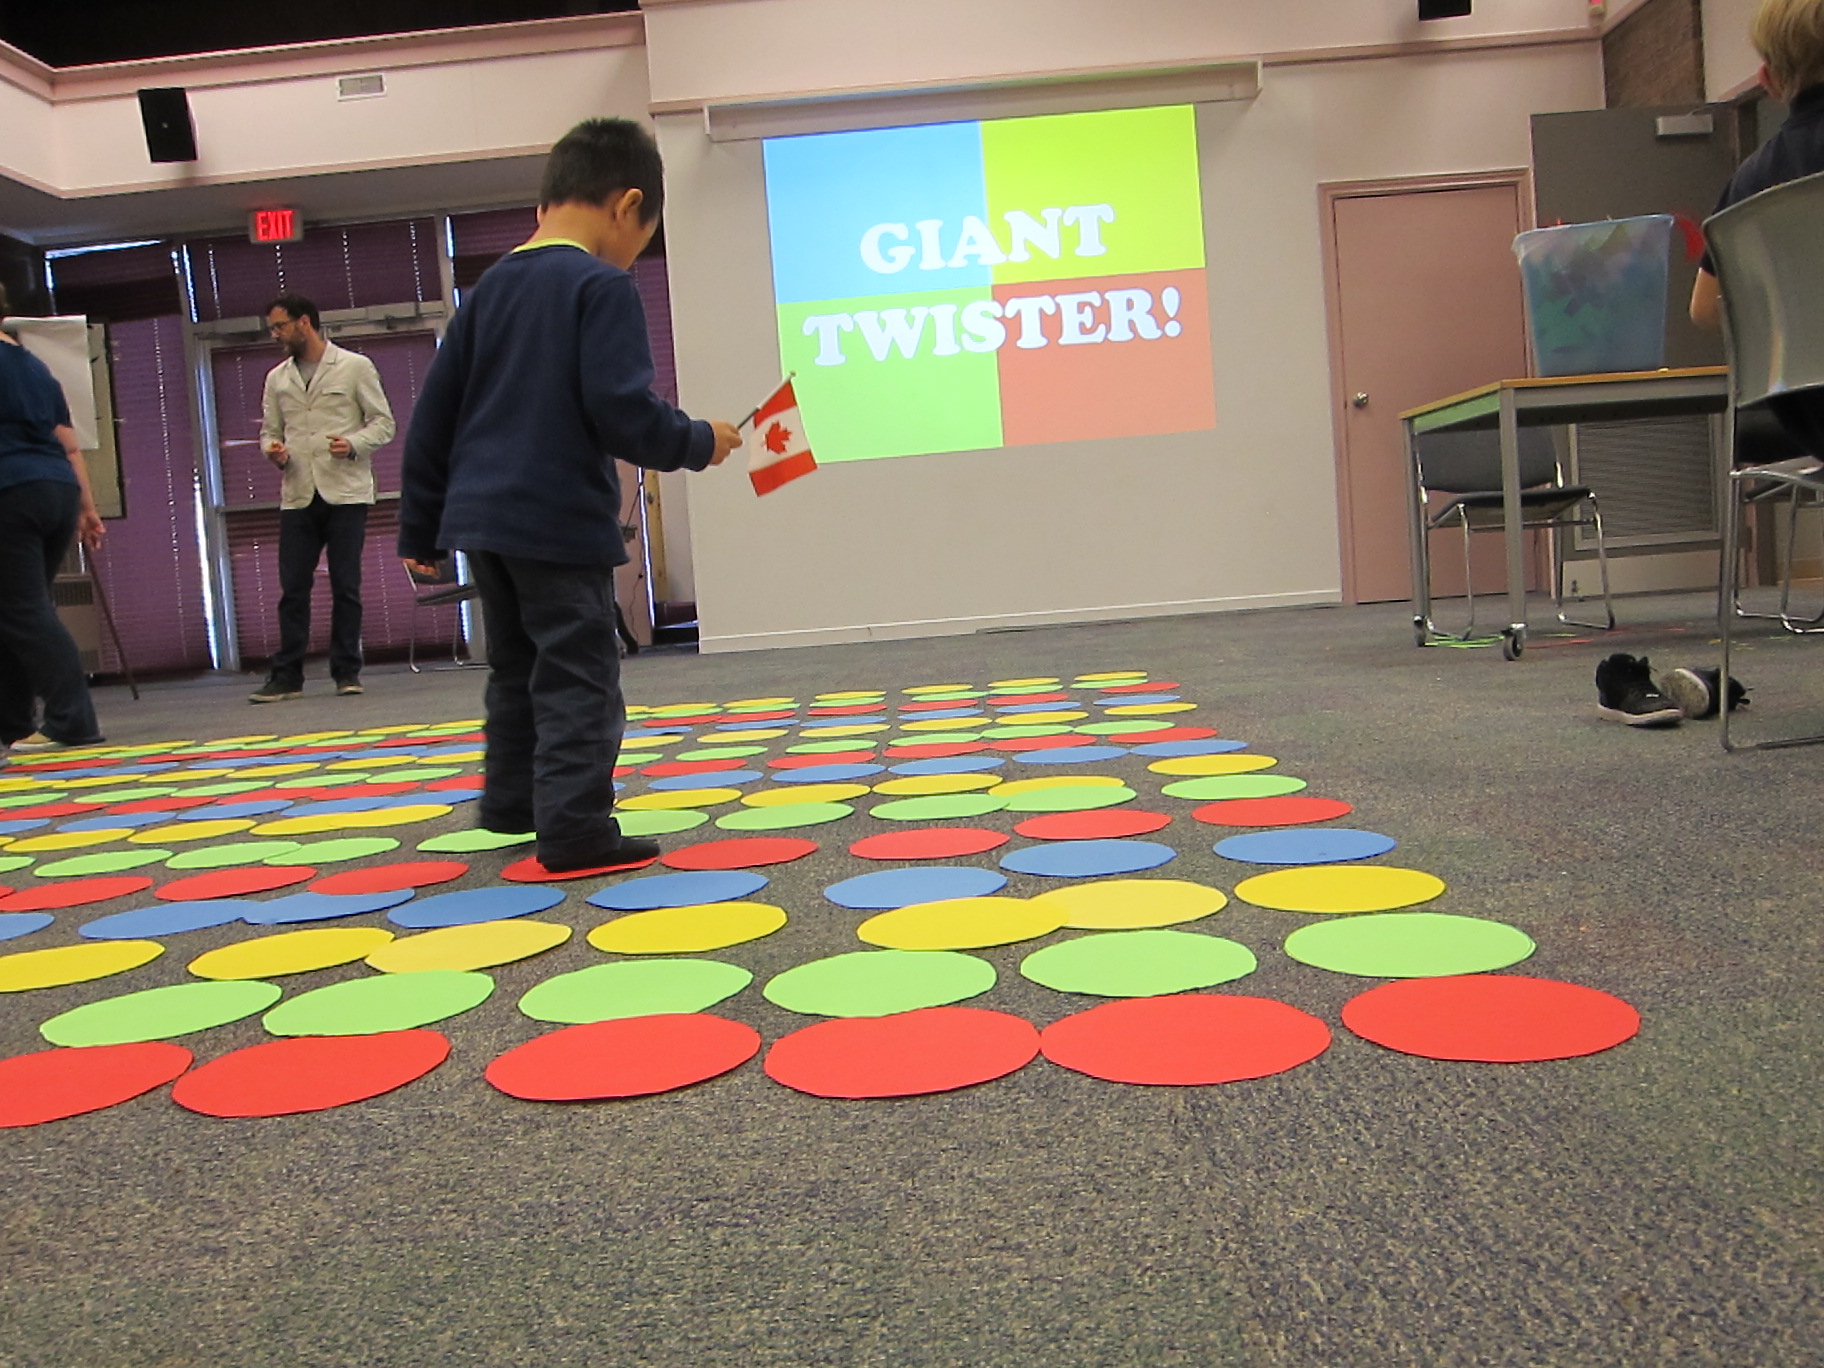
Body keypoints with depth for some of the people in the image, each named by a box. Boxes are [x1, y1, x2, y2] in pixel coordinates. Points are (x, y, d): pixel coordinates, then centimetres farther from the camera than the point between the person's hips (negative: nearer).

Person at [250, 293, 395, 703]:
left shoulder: (355, 367, 3)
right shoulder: (276, 378, 16)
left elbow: (383, 422, 1)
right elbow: (269, 430, 18)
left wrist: (354, 443, -17)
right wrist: (273, 450, -5)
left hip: (346, 492, -3)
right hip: (298, 496, 4)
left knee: (346, 587, 0)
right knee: (292, 588, 1)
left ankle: (347, 671, 10)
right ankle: (286, 675, 6)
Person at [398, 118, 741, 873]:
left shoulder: (491, 286, 13)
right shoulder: (602, 287, -9)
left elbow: (432, 417, 14)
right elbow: (622, 411, -19)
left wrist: (421, 527, 19)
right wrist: (696, 443, -1)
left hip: (481, 517, 8)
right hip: (560, 522, -8)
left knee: (515, 668, 21)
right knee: (578, 678, -1)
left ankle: (511, 801, 32)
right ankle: (574, 827, -2)